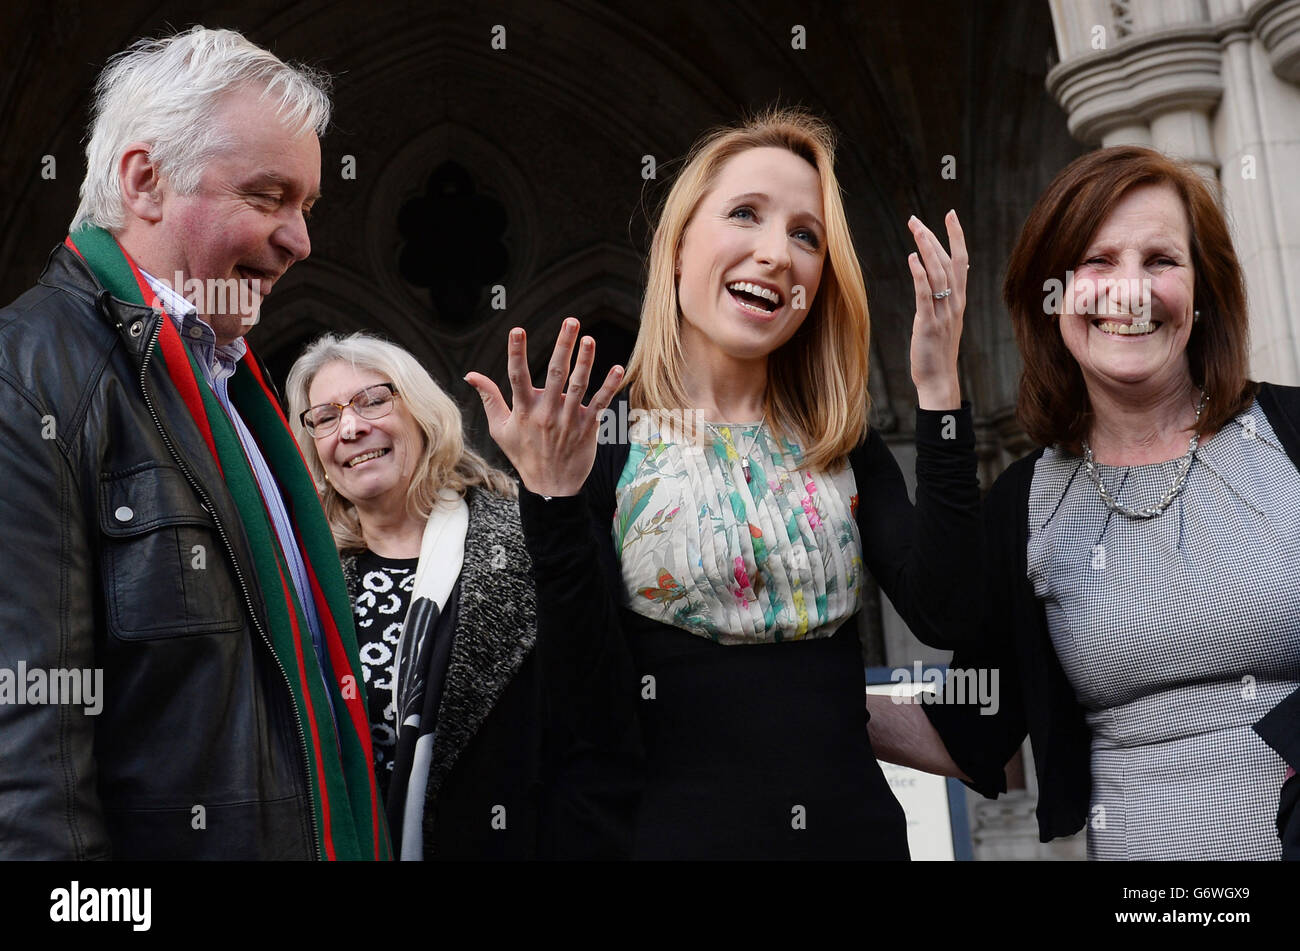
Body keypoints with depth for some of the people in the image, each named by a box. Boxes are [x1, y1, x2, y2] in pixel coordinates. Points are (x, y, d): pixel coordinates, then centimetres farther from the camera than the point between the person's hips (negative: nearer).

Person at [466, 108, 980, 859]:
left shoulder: (844, 445, 3)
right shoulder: (600, 441, -7)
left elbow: (943, 615, -10)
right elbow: (587, 685, -13)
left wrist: (939, 392, -13)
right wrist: (553, 502, -27)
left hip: (854, 825, 4)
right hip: (677, 830, -3)